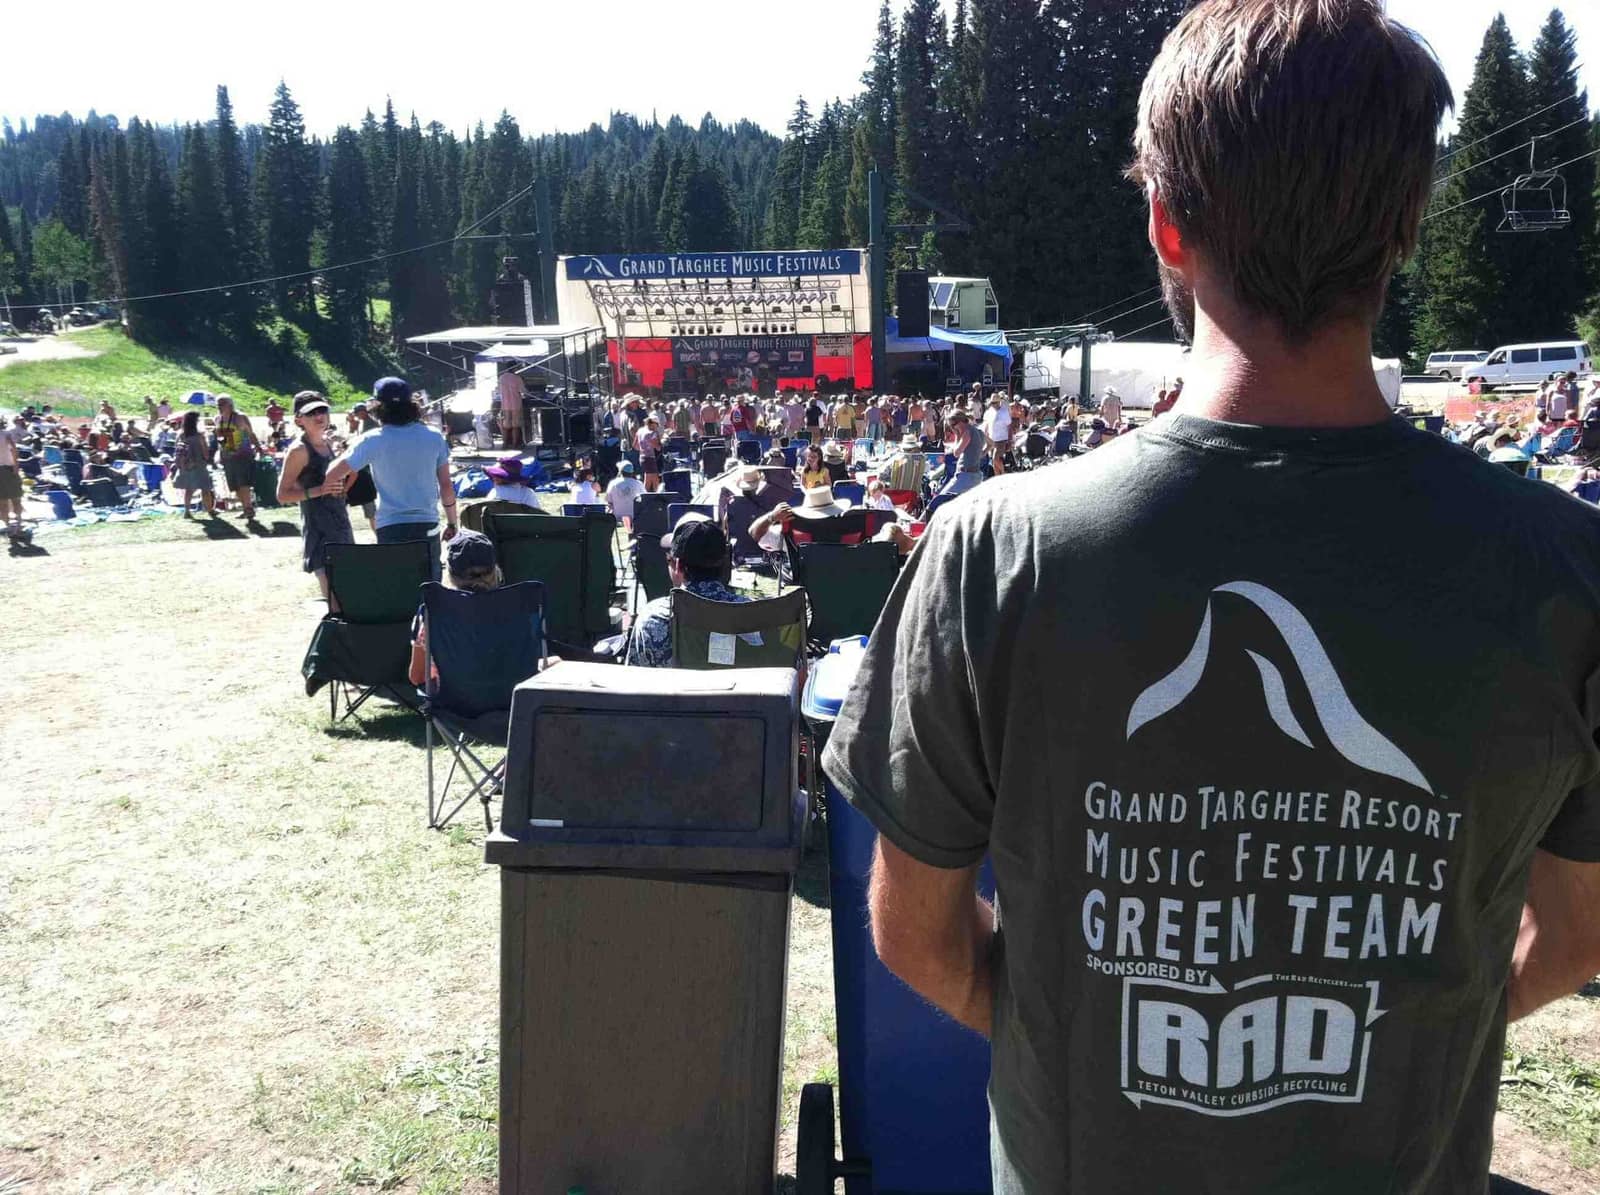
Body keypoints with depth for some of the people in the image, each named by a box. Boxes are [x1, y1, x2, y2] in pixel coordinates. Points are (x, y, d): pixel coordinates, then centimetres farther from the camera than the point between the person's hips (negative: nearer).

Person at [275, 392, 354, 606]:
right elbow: (283, 494, -12)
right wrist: (319, 490, -23)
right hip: (319, 533, -8)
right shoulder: (299, 450, -9)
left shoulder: (328, 443, 13)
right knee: (336, 604, -13)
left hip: (341, 526, 8)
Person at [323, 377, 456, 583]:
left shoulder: (372, 442, -7)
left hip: (391, 528, -2)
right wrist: (452, 523, 14)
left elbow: (333, 475, -4)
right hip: (427, 525, 2)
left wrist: (348, 451, 15)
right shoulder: (433, 437, 0)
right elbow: (446, 486, 3)